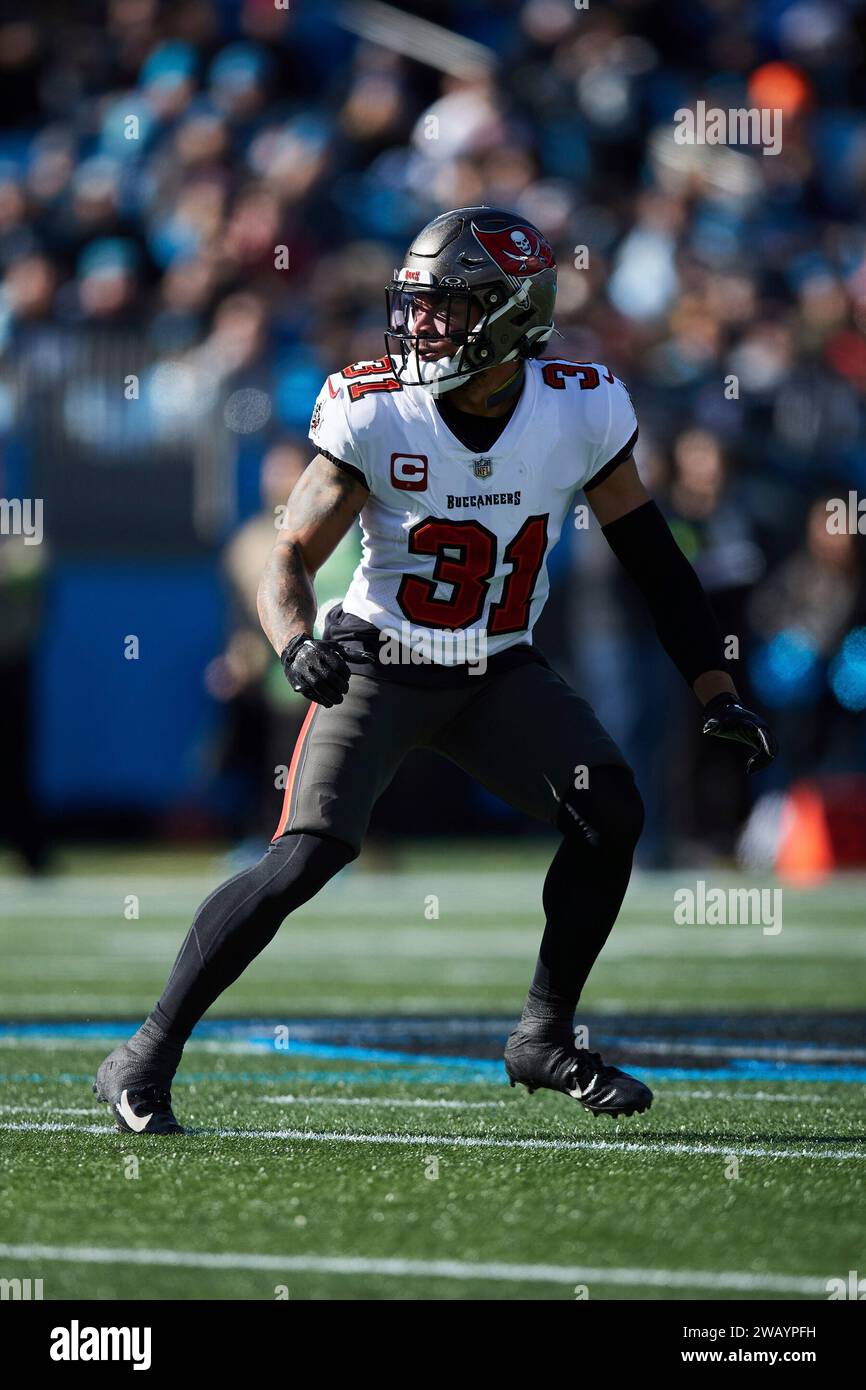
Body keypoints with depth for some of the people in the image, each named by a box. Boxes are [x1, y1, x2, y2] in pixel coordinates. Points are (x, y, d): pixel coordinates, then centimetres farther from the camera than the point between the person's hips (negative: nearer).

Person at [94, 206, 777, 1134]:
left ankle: (544, 1039, 5)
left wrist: (716, 693, 0)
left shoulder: (580, 412, -12)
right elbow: (289, 560, -18)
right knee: (310, 853, -20)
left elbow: (651, 559, 1)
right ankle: (145, 1057, -13)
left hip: (500, 674, 3)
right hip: (379, 667, -3)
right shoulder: (374, 415, -18)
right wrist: (298, 644, -41)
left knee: (610, 814, -14)